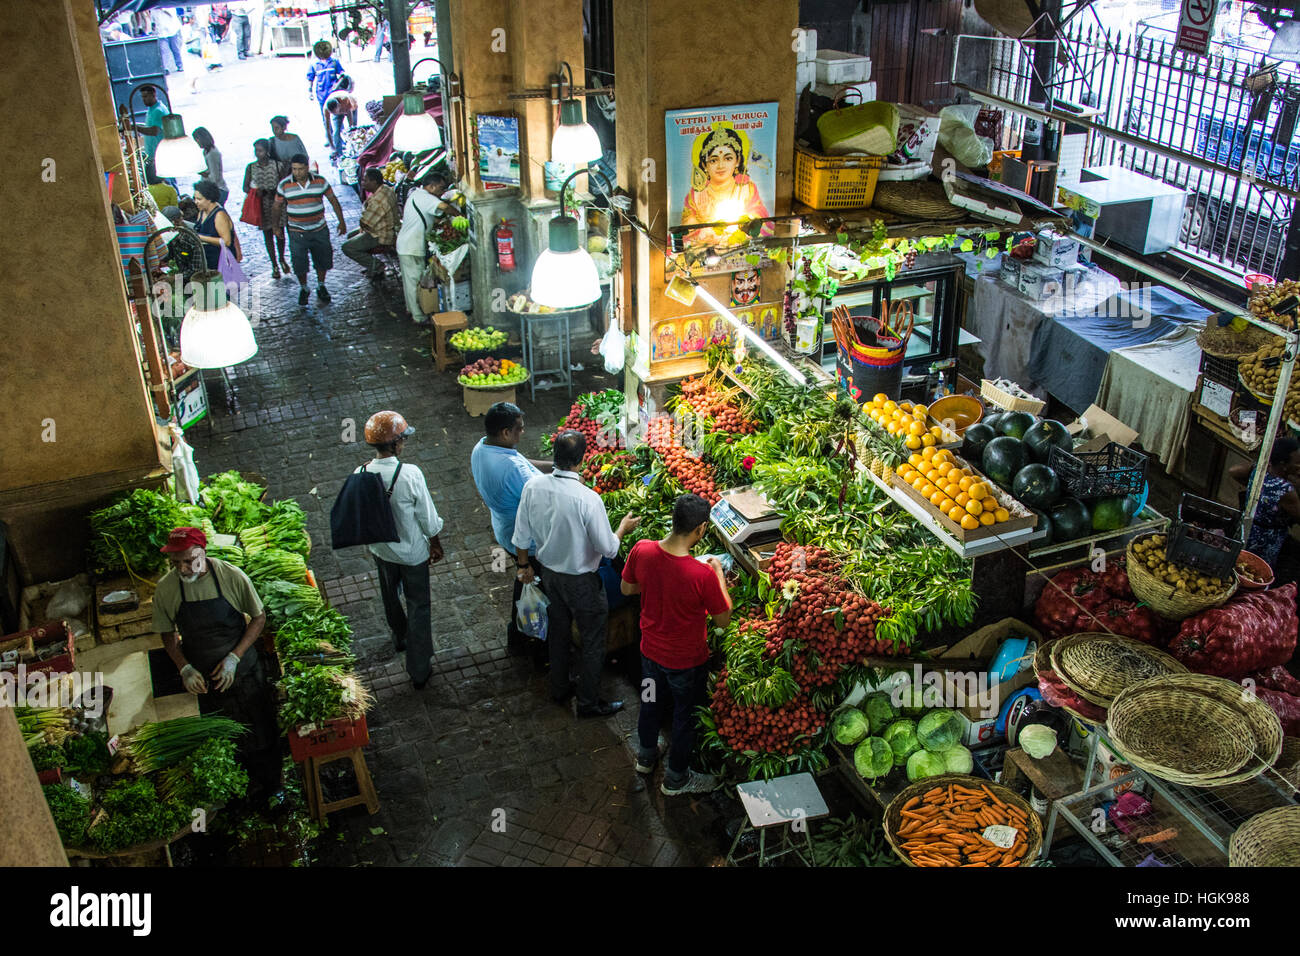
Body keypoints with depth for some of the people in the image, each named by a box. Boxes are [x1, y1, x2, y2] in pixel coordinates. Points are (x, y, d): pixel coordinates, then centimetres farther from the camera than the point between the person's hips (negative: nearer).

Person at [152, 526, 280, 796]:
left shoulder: (232, 577, -20)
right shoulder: (165, 589, -13)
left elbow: (259, 618, -7)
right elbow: (168, 634, 2)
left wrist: (234, 658, -17)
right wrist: (185, 668, -12)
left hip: (244, 670, -1)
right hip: (203, 678, 2)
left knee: (262, 735, 10)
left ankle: (271, 789, 32)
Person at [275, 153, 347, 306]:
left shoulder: (320, 181, -6)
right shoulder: (284, 184, -8)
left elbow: (333, 200, 4)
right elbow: (277, 205, 5)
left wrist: (341, 221, 4)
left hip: (319, 230, 1)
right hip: (297, 233, -1)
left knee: (323, 260, 12)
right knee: (299, 264, 3)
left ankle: (321, 286, 35)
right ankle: (304, 289, 27)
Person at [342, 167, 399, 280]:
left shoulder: (378, 200, -31)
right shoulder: (386, 189, 1)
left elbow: (365, 223, -27)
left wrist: (364, 209, -5)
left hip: (381, 236, -10)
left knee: (347, 248, -11)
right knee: (351, 236, 25)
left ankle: (376, 266, -4)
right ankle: (370, 263, 23)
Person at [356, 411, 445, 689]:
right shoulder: (410, 474, -29)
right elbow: (427, 517, -18)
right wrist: (436, 544, 0)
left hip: (380, 549, 5)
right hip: (412, 551, -5)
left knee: (390, 596, 30)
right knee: (418, 606, 12)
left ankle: (400, 637, 58)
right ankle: (419, 670, 20)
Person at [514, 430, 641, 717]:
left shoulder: (533, 486, -15)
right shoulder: (588, 499, -31)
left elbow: (521, 535, -2)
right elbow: (608, 548, -21)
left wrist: (524, 565, 15)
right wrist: (623, 528, -1)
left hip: (549, 573, 6)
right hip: (581, 582, -6)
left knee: (558, 632, 26)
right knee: (592, 643, 15)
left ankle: (559, 690, 44)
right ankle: (589, 702, 29)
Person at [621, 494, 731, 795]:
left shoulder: (641, 551, -21)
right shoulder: (703, 575, -35)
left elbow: (627, 588, -1)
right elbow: (723, 620, -18)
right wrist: (719, 573, -11)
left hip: (650, 649, 5)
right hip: (686, 660, -5)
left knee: (651, 703, 31)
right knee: (686, 716, 21)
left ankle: (646, 756, 56)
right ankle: (676, 779, 42)